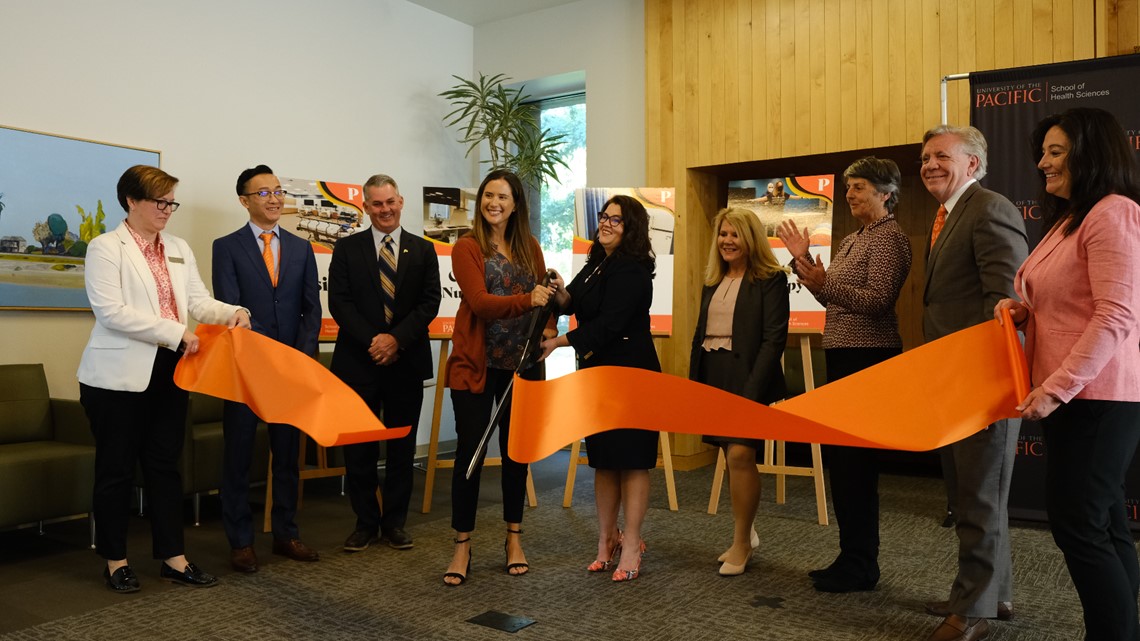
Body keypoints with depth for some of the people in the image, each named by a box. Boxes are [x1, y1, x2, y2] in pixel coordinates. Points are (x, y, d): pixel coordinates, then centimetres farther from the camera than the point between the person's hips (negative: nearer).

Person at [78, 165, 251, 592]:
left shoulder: (179, 249, 13)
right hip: (119, 375, -6)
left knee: (165, 465, 10)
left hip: (170, 372, 6)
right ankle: (115, 560, 20)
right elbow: (112, 312, -17)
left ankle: (172, 557, 18)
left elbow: (198, 301, 7)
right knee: (116, 468, 6)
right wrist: (176, 333, -19)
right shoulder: (106, 248, -6)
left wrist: (232, 313, -14)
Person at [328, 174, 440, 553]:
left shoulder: (423, 250, 7)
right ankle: (366, 522, 19)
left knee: (402, 447, 8)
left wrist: (397, 338, -14)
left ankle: (396, 522, 20)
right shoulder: (347, 248, 5)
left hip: (406, 362, 1)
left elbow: (430, 302, -1)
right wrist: (371, 341, -14)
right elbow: (339, 301, -3)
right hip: (358, 362, 0)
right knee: (358, 448, 5)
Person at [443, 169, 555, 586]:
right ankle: (462, 546, 12)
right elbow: (479, 301, -17)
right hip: (475, 364, -4)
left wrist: (549, 330, -9)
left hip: (521, 364, 4)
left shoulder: (529, 247, 10)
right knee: (470, 450, 0)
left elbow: (544, 297, 11)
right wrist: (527, 300, -32)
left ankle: (514, 539, 26)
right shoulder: (467, 247, -5)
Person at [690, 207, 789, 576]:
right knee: (732, 458, 13)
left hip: (747, 376, -6)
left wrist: (752, 390, -20)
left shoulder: (770, 279, -5)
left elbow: (774, 338, -12)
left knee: (740, 455, -12)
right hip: (713, 376, 7)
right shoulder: (713, 282, 15)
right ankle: (745, 535, 27)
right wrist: (693, 384, 10)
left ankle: (741, 543, 3)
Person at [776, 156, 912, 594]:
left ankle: (860, 566, 8)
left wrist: (824, 281, -31)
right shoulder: (852, 241, 18)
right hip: (843, 357, 10)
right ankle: (852, 557, 26)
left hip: (868, 358, -10)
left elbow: (877, 300, -19)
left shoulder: (888, 238, -9)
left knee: (855, 461, -4)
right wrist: (804, 260, 11)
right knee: (841, 457, 14)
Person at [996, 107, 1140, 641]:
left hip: (1097, 396, -10)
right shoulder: (1069, 219, 18)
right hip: (1073, 394, 10)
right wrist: (1022, 309, 6)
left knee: (1076, 523, -6)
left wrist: (1057, 388, -23)